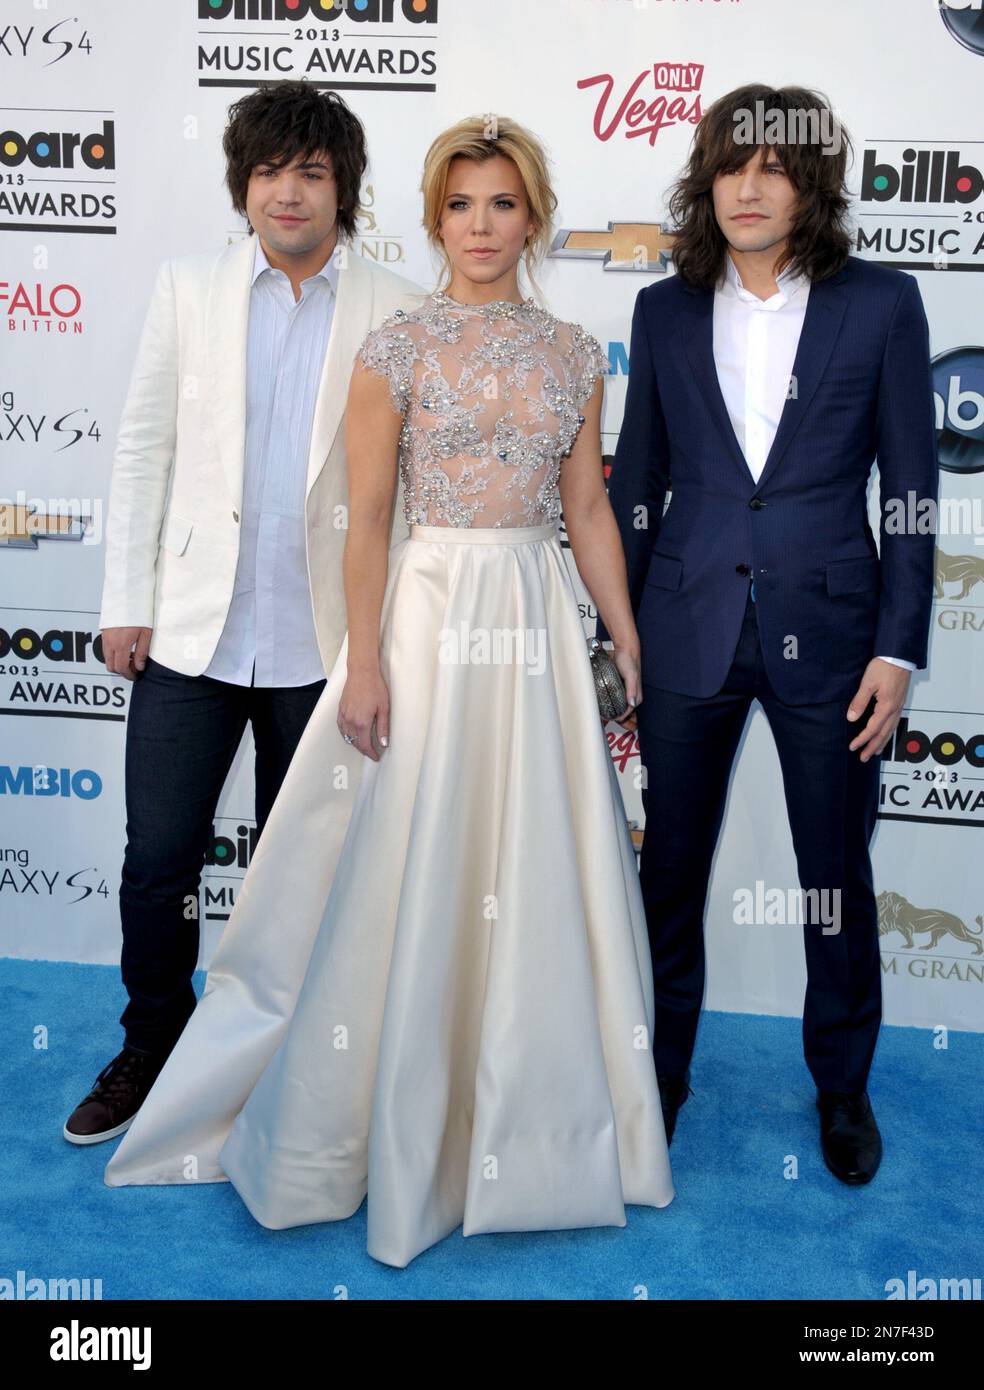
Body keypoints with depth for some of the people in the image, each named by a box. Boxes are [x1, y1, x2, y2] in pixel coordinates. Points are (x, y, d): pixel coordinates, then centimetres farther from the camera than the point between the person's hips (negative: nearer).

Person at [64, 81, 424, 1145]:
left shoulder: (395, 312, 0)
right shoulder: (190, 288, 5)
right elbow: (143, 447, 6)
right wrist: (126, 601, 1)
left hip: (324, 643, -1)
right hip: (192, 629, 1)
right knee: (157, 859, 6)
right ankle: (152, 1051, 30)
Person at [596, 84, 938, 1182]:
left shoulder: (880, 304, 0)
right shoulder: (666, 311, 5)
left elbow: (910, 486, 0)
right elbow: (635, 480, 9)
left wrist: (899, 646, -5)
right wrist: (614, 628, 7)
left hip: (825, 631, -1)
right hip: (687, 628, 2)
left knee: (837, 877, 11)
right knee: (669, 866, 11)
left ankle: (843, 1087, 35)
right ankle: (659, 1074, 33)